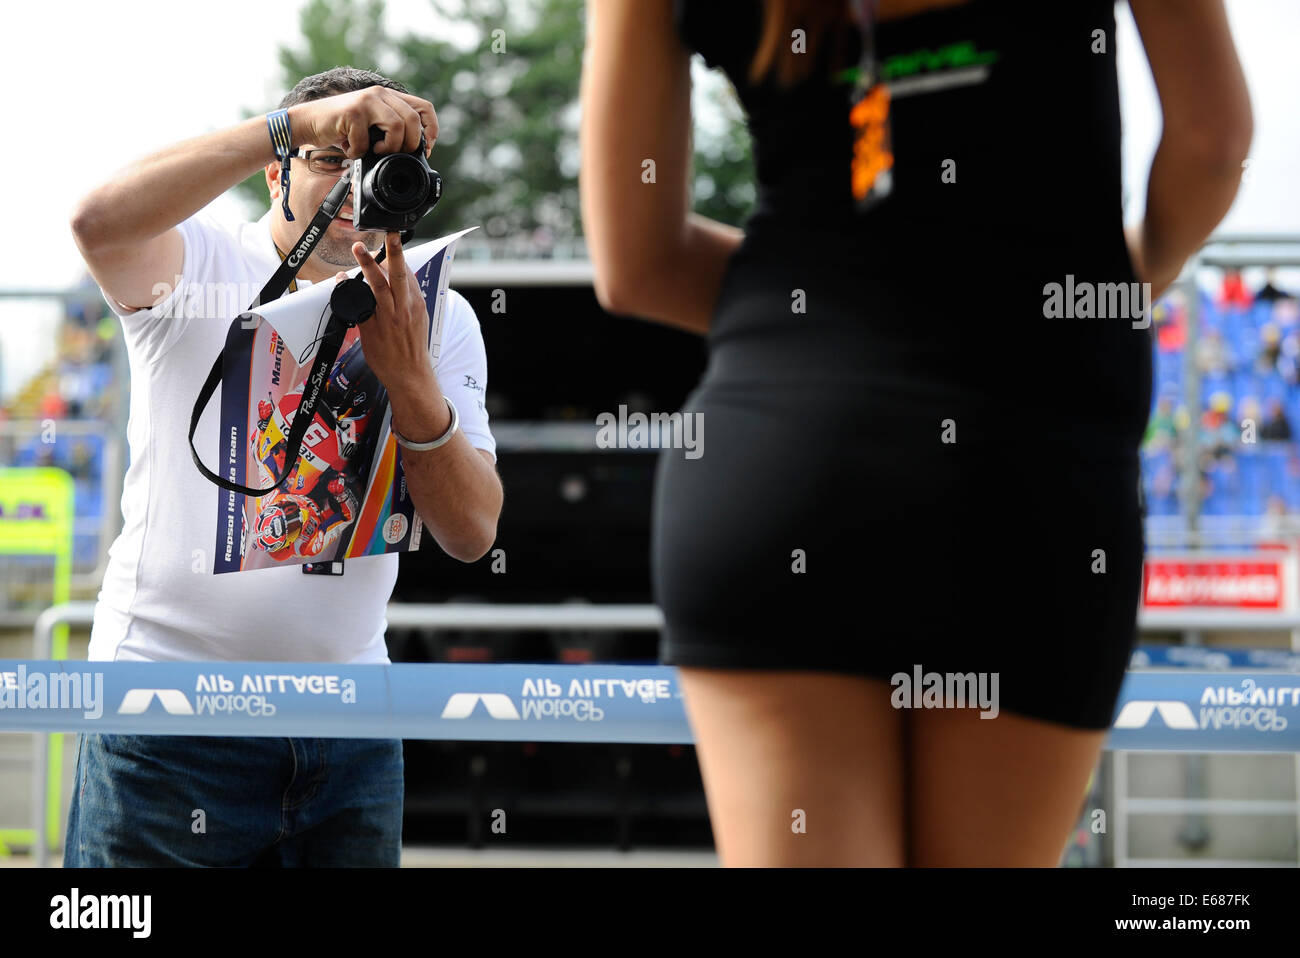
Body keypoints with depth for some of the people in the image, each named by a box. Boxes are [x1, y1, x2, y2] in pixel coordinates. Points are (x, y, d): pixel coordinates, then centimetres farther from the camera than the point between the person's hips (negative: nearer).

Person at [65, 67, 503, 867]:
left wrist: (409, 376, -19)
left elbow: (472, 533, -3)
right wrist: (300, 119, -28)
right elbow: (101, 219, -26)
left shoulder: (438, 317, 7)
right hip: (170, 710, -3)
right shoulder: (197, 261, -1)